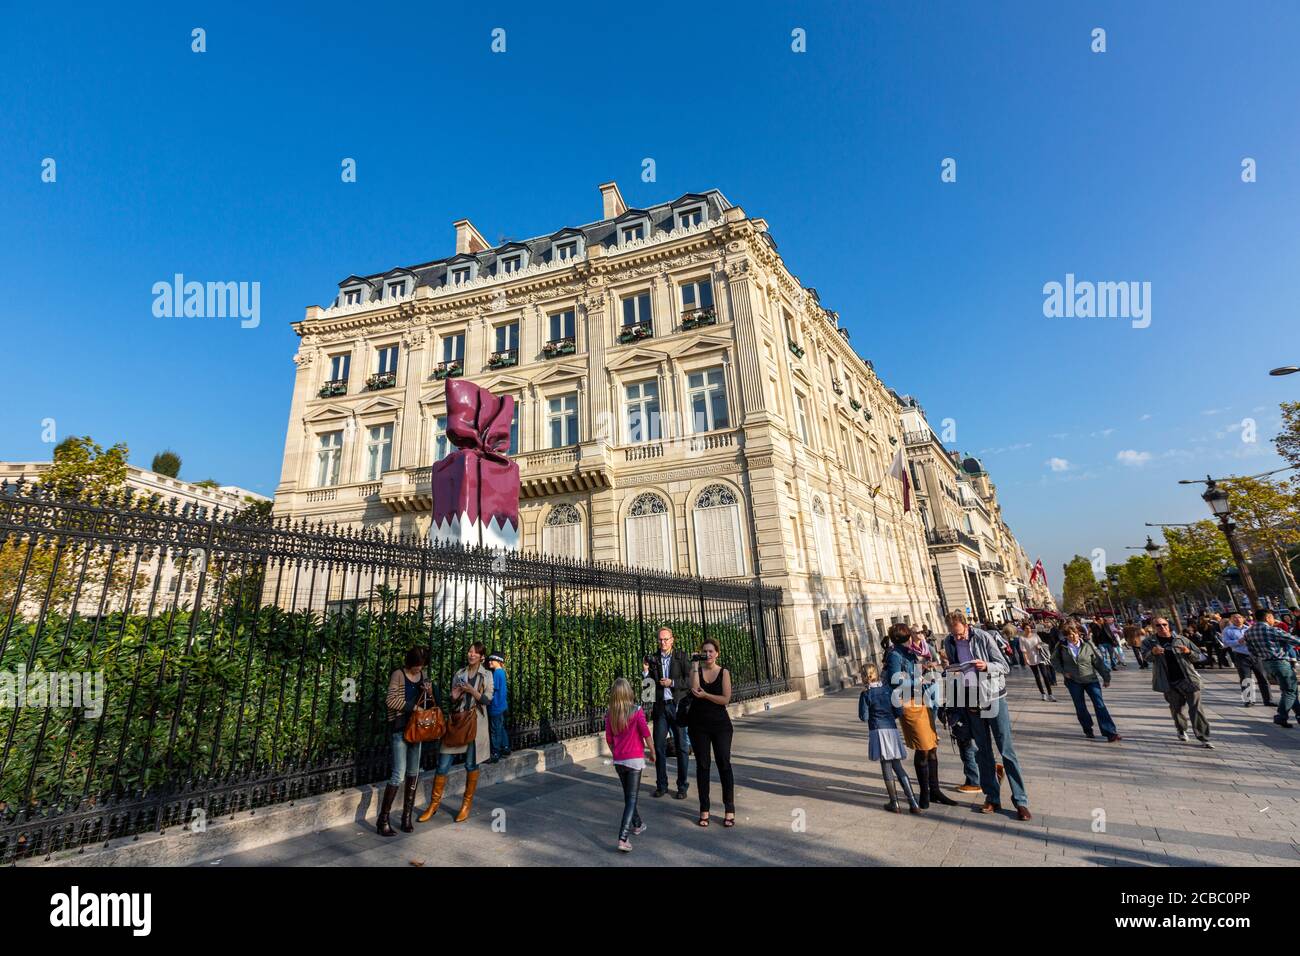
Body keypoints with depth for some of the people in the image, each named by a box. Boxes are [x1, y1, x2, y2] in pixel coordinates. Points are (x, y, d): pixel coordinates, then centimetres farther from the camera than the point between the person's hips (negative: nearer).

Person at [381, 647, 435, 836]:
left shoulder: (422, 675, 8)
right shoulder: (398, 675, -10)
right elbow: (390, 700, -15)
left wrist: (429, 692, -6)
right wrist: (411, 707, -17)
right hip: (400, 729, -6)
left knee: (413, 774, 9)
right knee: (399, 775, -7)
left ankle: (407, 817, 20)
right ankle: (383, 820, 7)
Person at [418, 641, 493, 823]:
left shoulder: (487, 675, 1)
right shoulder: (459, 674, 9)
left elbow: (487, 700, -5)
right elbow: (452, 701, 15)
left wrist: (472, 691, -18)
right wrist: (454, 697, -7)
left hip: (475, 723, -2)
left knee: (471, 764, 6)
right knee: (443, 764, 2)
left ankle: (467, 804, 22)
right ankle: (434, 804, 18)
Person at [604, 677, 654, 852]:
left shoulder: (609, 713, -2)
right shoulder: (637, 711, -12)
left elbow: (609, 739, 5)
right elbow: (646, 734, -10)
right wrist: (653, 753, 5)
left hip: (618, 761, 4)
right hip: (635, 759, -4)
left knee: (628, 796, 22)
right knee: (631, 799, 1)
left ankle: (637, 825, 40)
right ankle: (623, 839, -9)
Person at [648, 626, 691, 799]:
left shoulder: (681, 656, 0)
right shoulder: (653, 659, 7)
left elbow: (690, 680, -5)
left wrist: (672, 683, -15)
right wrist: (646, 671, -10)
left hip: (677, 706, -2)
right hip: (660, 707, 2)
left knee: (681, 747, 6)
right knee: (659, 746, 6)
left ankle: (682, 786, 18)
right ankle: (661, 785, 21)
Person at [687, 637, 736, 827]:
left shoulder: (724, 672, -2)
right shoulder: (696, 670, 0)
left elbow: (725, 699, -10)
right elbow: (694, 689, -19)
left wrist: (705, 695, -16)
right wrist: (696, 666, -18)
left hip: (720, 724, -1)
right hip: (699, 725, 1)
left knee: (724, 764, 2)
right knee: (702, 765, 9)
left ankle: (729, 809, 14)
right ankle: (704, 810, 19)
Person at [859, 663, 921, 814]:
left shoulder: (865, 694, -7)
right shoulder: (888, 690, 5)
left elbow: (864, 717, -7)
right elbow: (899, 712, 4)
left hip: (878, 732, -4)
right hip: (892, 729, 4)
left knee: (886, 768, 6)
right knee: (898, 766, 14)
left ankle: (894, 803, 13)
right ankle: (913, 803, 11)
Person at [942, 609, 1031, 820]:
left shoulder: (983, 637, -12)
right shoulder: (949, 642, -1)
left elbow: (1004, 666, -7)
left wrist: (987, 666, -26)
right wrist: (951, 672, -10)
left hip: (993, 699, -4)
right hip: (971, 702, 4)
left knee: (1007, 751, 1)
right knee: (983, 752, 12)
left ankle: (1020, 801, 11)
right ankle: (992, 798, 22)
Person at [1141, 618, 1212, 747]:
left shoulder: (1180, 639, 3)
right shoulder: (1149, 642, -1)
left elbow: (1197, 654, 9)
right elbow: (1145, 656, -13)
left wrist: (1188, 652, -14)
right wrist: (1153, 652, -36)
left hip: (1187, 679, 0)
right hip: (1169, 683, 0)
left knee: (1196, 709, -4)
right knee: (1176, 708, 14)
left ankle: (1204, 738, 3)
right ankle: (1181, 730, 36)